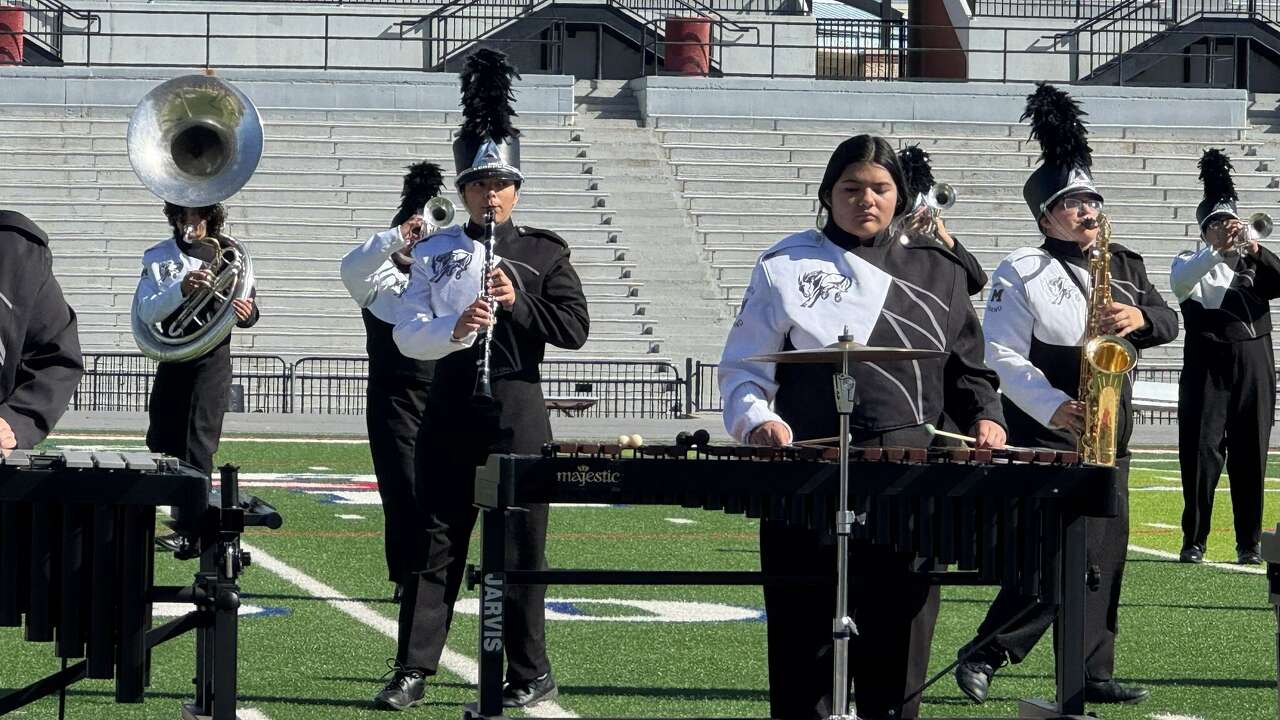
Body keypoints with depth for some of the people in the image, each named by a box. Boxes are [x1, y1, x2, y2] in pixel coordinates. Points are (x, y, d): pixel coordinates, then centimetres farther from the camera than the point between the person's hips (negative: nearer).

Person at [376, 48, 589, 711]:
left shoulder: (542, 252, 4)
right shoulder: (435, 253, 8)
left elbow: (575, 327, -3)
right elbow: (406, 334, -1)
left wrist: (518, 302, -16)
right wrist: (455, 327, -20)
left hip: (514, 407, -2)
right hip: (450, 404, 2)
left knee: (518, 544, 1)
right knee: (435, 540, 1)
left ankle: (530, 674, 8)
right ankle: (413, 671, 3)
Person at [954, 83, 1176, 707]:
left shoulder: (1124, 265, 14)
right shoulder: (1022, 273, -6)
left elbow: (1169, 321, 6)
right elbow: (1003, 357, -12)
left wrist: (1140, 318, -17)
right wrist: (1053, 408, -23)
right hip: (1045, 439, -7)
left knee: (1104, 557, 6)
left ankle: (1093, 676, 11)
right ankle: (983, 655, -4)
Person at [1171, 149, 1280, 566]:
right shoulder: (1192, 262, 8)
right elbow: (1179, 284, -15)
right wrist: (1219, 250, -28)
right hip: (1207, 366, -2)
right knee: (1200, 452, -7)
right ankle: (1193, 542, -4)